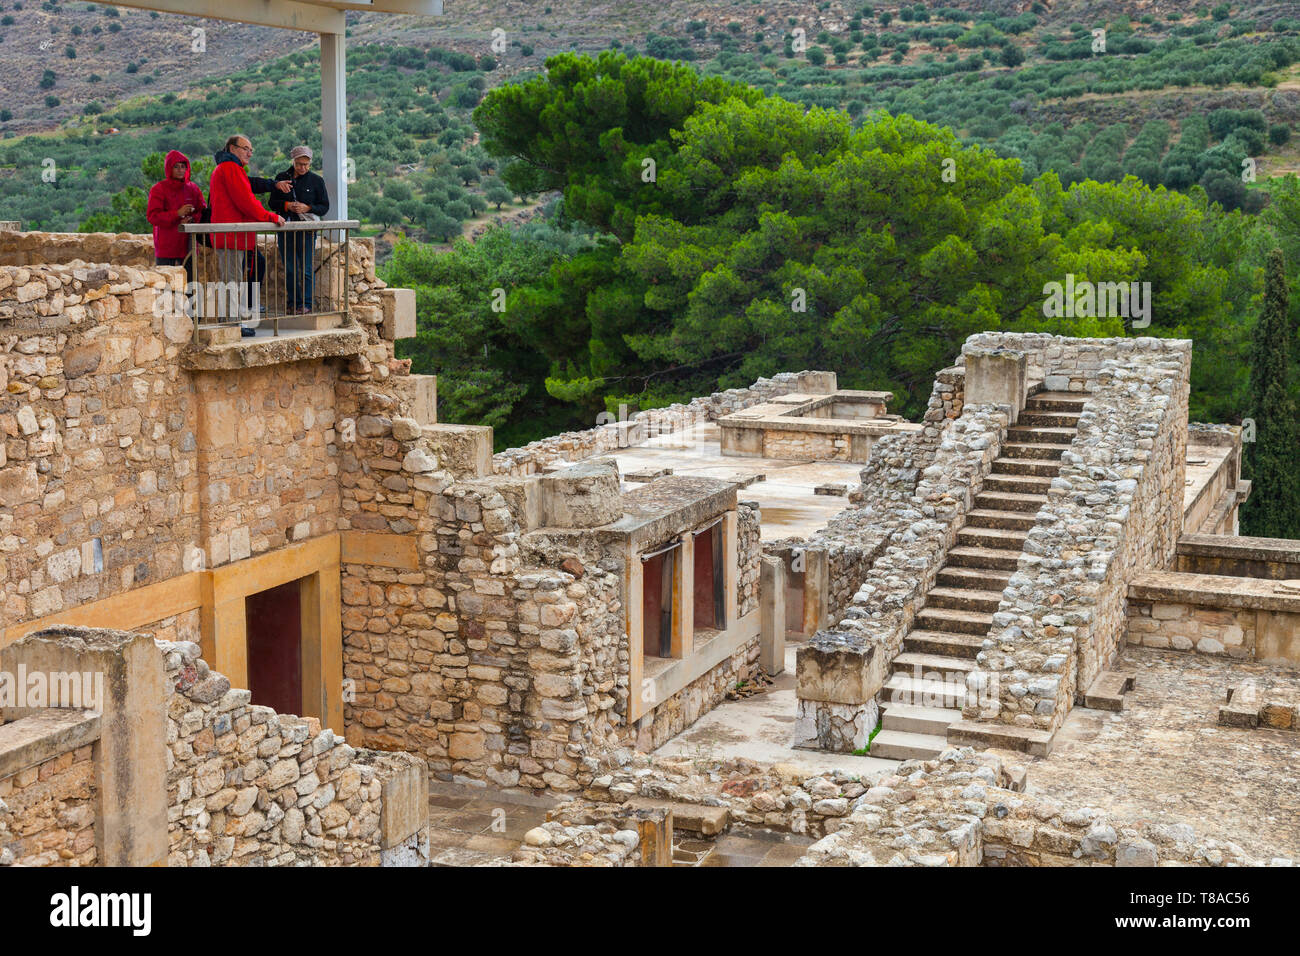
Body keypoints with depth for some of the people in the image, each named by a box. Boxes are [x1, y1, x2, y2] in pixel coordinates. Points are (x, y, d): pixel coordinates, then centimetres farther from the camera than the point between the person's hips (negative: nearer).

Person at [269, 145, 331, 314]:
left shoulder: (316, 181, 4)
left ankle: (306, 304, -2)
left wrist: (307, 208, -14)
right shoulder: (282, 178, 9)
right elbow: (273, 202, 10)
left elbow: (324, 206, 3)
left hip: (307, 230, -2)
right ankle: (293, 302, 13)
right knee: (289, 270, 5)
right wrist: (287, 205, -10)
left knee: (306, 270, -6)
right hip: (285, 229, 3)